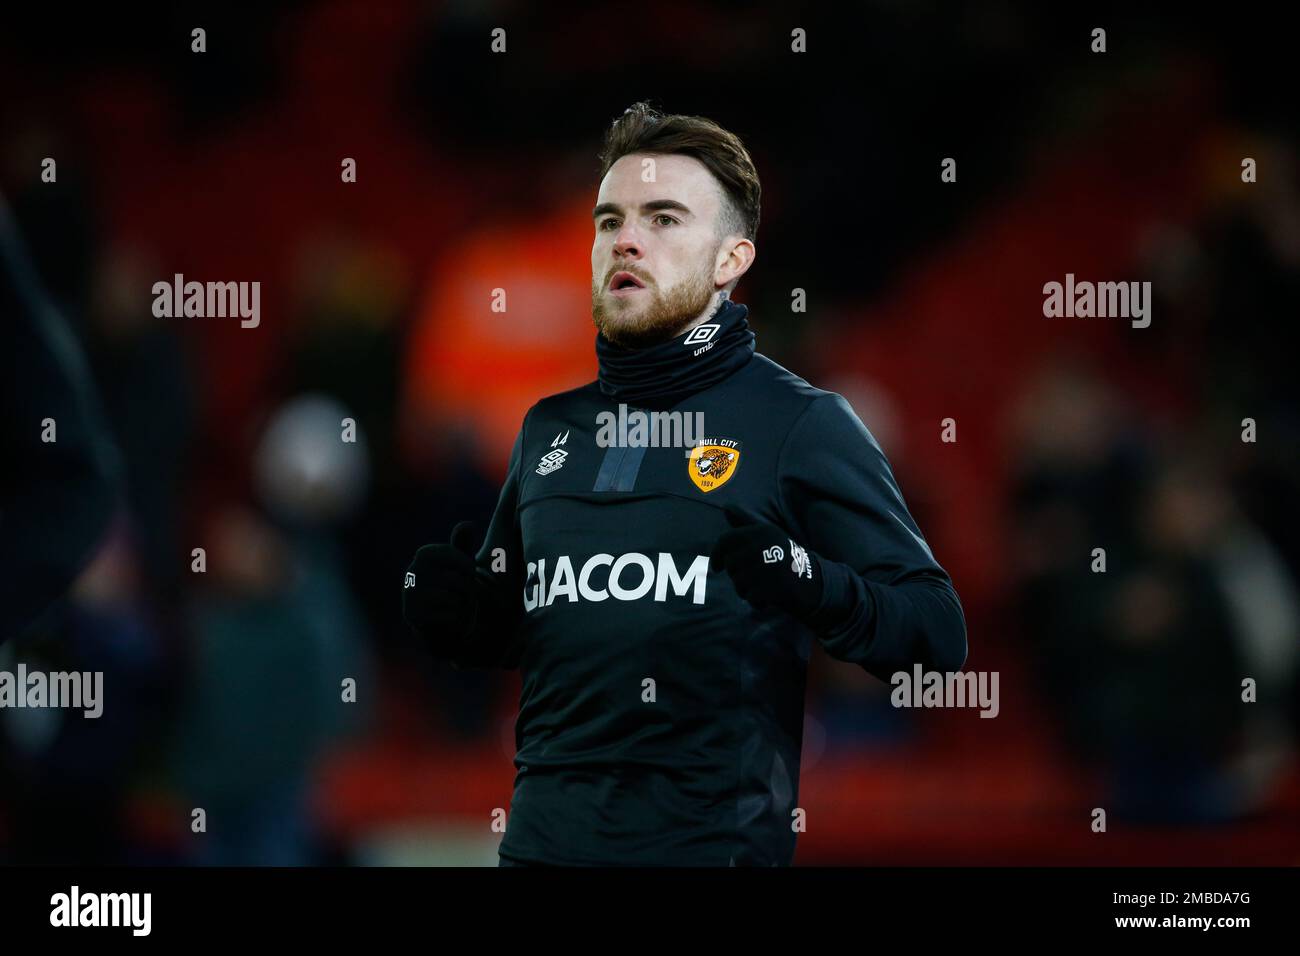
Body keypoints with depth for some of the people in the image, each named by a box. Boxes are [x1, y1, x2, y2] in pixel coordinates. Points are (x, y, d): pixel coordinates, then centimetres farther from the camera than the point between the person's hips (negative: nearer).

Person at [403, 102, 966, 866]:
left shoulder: (803, 423, -3)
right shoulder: (550, 429, 13)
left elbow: (938, 635, -8)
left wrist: (813, 587, -27)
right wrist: (458, 615, 3)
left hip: (713, 843, -5)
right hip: (544, 838, 5)